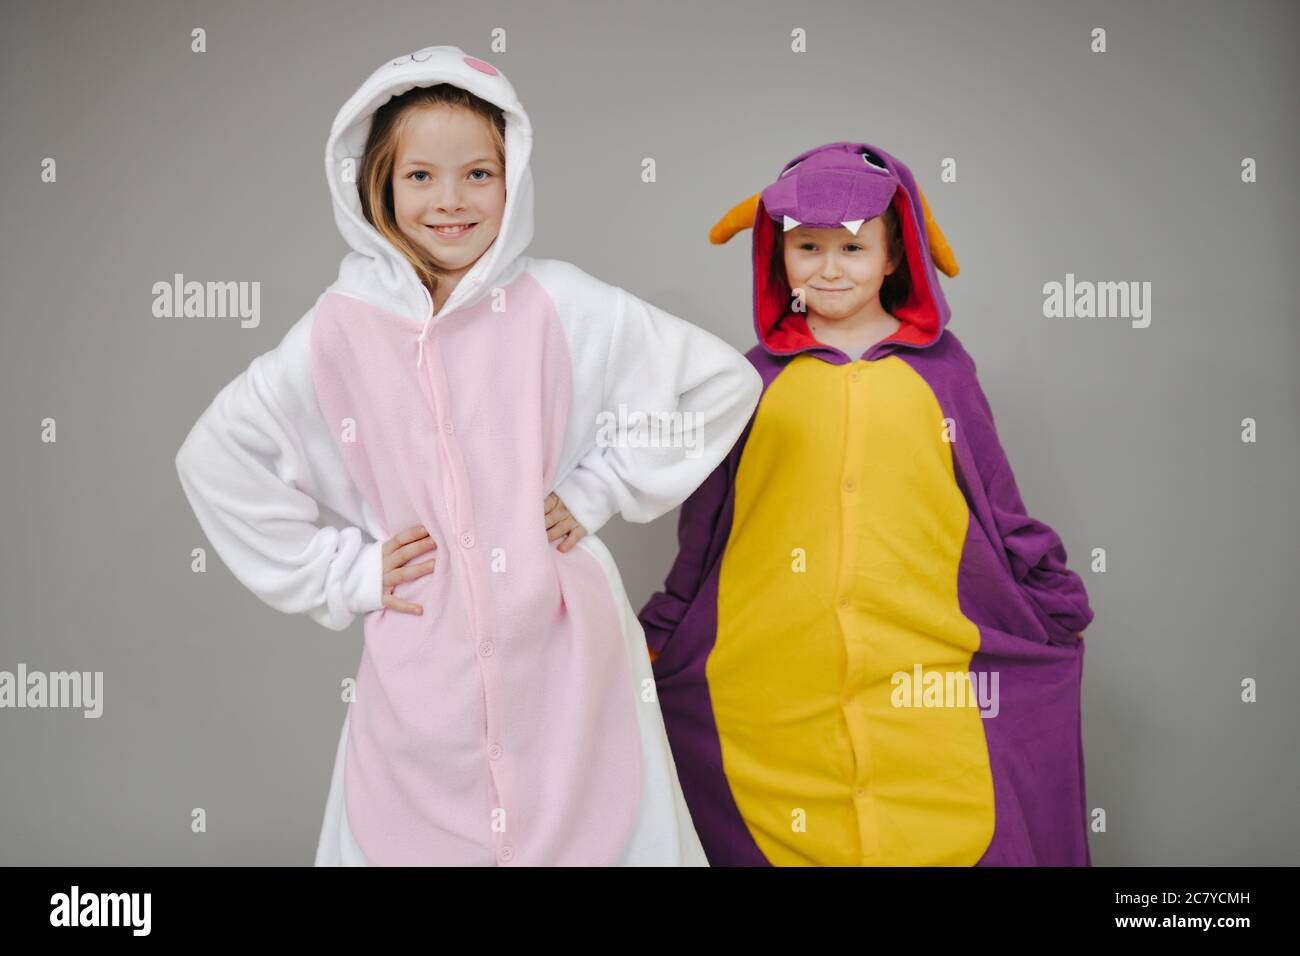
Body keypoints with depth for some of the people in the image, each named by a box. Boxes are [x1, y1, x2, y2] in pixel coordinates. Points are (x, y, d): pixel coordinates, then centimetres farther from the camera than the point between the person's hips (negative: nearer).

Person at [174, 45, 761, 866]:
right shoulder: (341, 330, -1)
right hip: (420, 671, 1)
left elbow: (723, 382, 2)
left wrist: (597, 490, 0)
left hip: (564, 651, 0)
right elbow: (215, 457, 9)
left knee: (586, 829, 8)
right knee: (411, 838, 10)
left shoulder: (561, 306, -4)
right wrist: (339, 572, 3)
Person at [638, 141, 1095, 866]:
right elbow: (706, 530, 15)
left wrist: (1054, 615, 16)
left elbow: (997, 505, 14)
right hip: (775, 695, 0)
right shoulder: (758, 378, 6)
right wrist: (660, 638, 20)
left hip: (923, 686, 0)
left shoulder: (938, 366, 7)